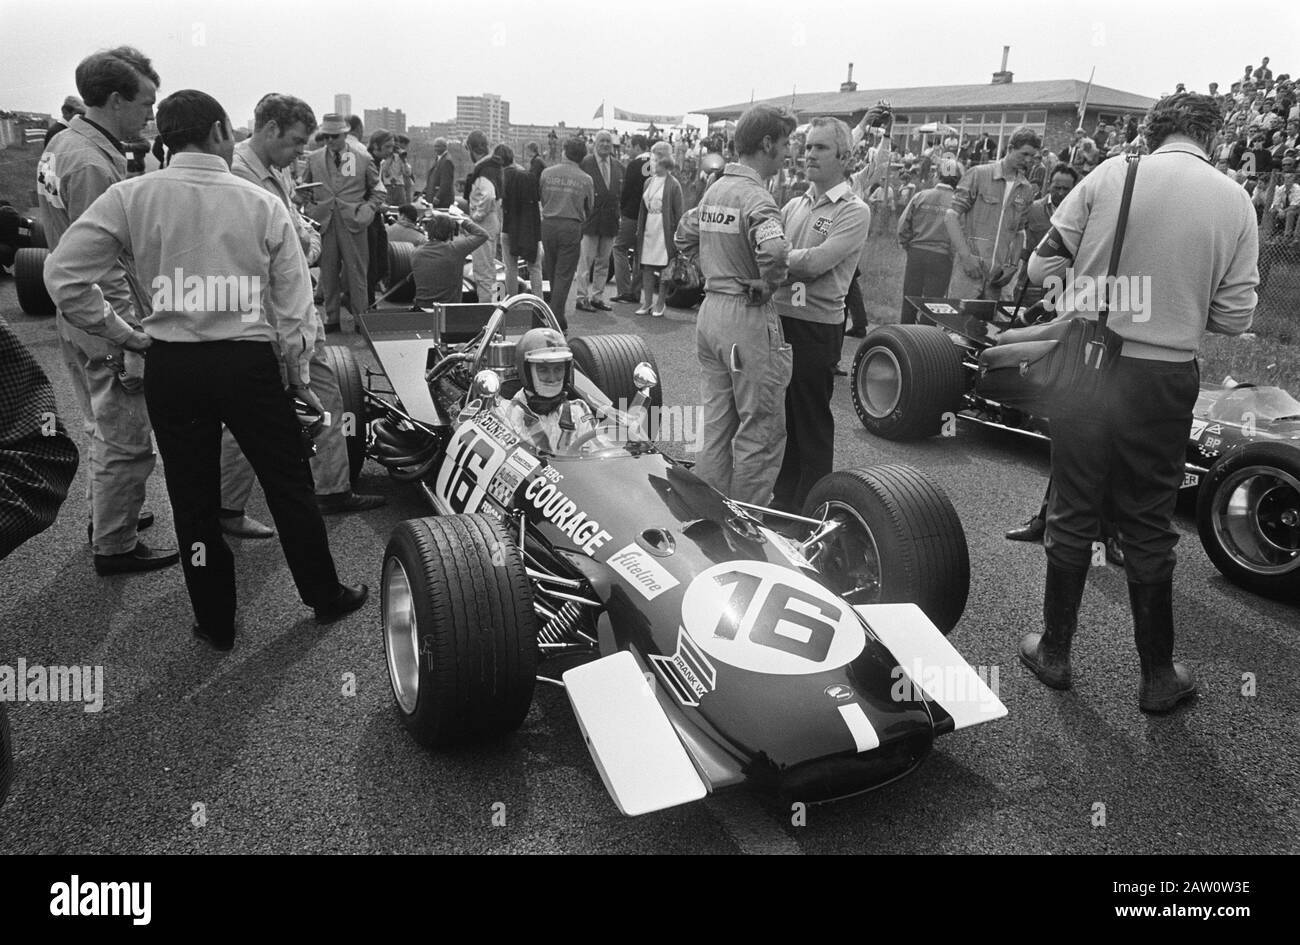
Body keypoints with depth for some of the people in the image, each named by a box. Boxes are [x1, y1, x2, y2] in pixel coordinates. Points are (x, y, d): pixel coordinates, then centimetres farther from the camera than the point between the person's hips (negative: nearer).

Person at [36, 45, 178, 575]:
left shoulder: (61, 143, 9)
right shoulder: (94, 164, -22)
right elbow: (105, 268, -25)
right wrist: (133, 344, -23)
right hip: (108, 331, -10)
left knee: (105, 431, 24)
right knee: (126, 445, 2)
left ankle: (106, 515, 41)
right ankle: (115, 547, 15)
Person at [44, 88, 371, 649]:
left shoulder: (130, 197, -2)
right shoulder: (263, 203, -3)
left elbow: (64, 275, -8)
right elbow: (294, 305, -2)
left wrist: (120, 333, 5)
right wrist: (300, 375, 9)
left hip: (169, 366, 1)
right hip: (249, 363, -1)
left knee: (193, 498, 13)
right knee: (289, 485, 14)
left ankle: (215, 623, 26)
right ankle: (325, 596, 29)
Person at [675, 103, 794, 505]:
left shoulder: (714, 189, 11)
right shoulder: (755, 196, -16)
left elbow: (685, 236, 25)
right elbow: (773, 249, -36)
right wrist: (773, 279, -16)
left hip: (711, 309, 9)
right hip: (750, 318, -9)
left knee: (715, 426, 16)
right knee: (761, 431, 2)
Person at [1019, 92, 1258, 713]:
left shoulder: (1109, 176, -4)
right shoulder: (1236, 203, -1)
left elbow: (1042, 266, -3)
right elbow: (1235, 317, 0)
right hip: (1164, 379, 0)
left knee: (1072, 515, 12)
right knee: (1148, 528, 12)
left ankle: (1054, 652, 25)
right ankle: (1158, 676, 24)